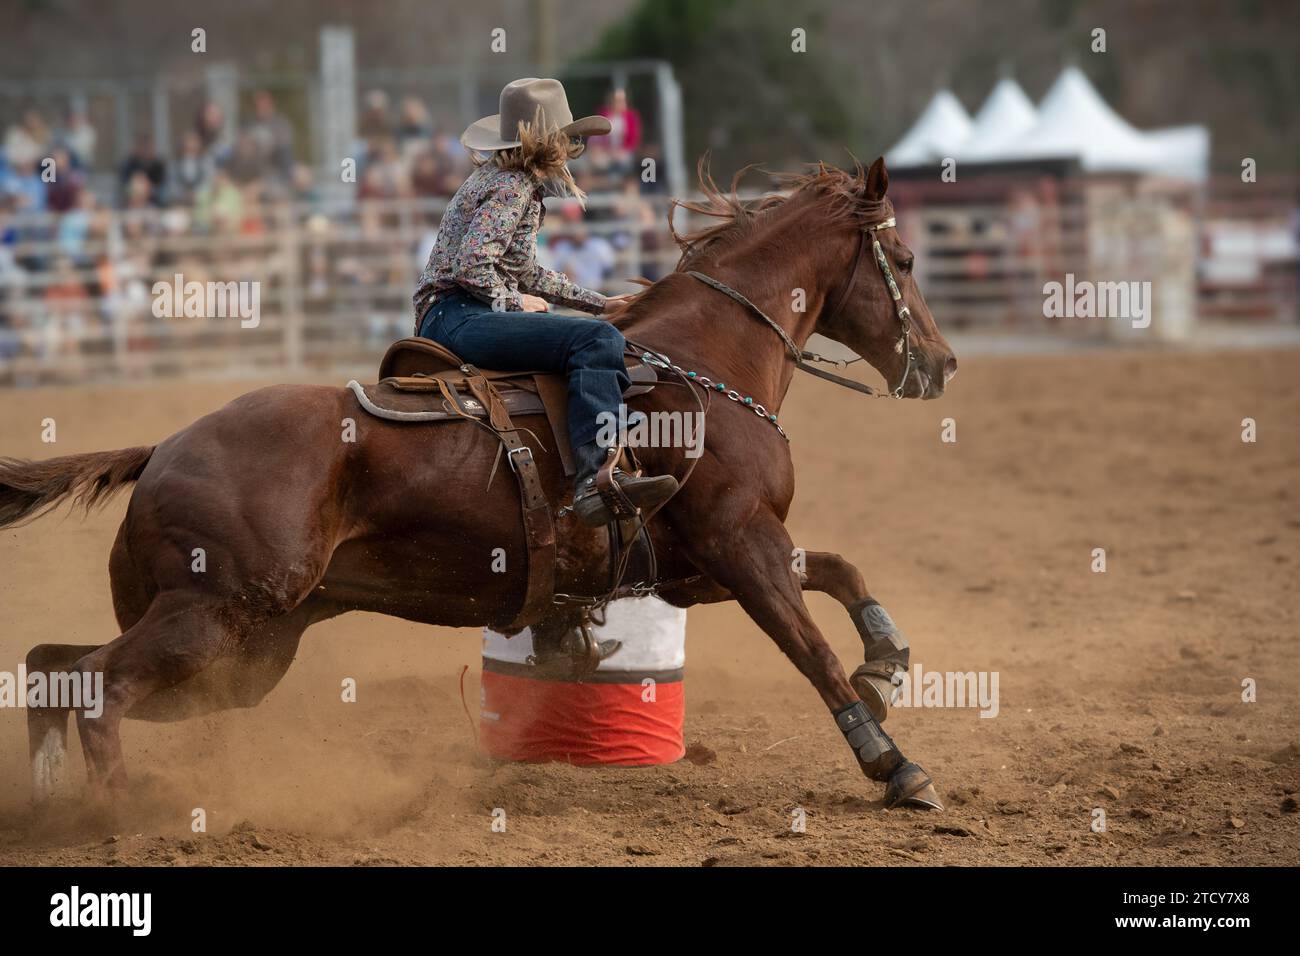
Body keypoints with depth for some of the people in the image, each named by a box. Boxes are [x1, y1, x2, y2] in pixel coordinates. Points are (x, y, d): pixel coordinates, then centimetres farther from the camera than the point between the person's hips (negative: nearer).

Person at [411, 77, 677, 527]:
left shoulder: (507, 180, 21)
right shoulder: (512, 187, -10)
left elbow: (526, 273, 29)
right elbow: (472, 266, -22)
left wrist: (598, 301, 25)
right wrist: (516, 303, -9)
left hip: (451, 320, 11)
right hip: (458, 316, -11)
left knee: (597, 336, 21)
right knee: (597, 339, -27)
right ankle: (597, 479, -42)